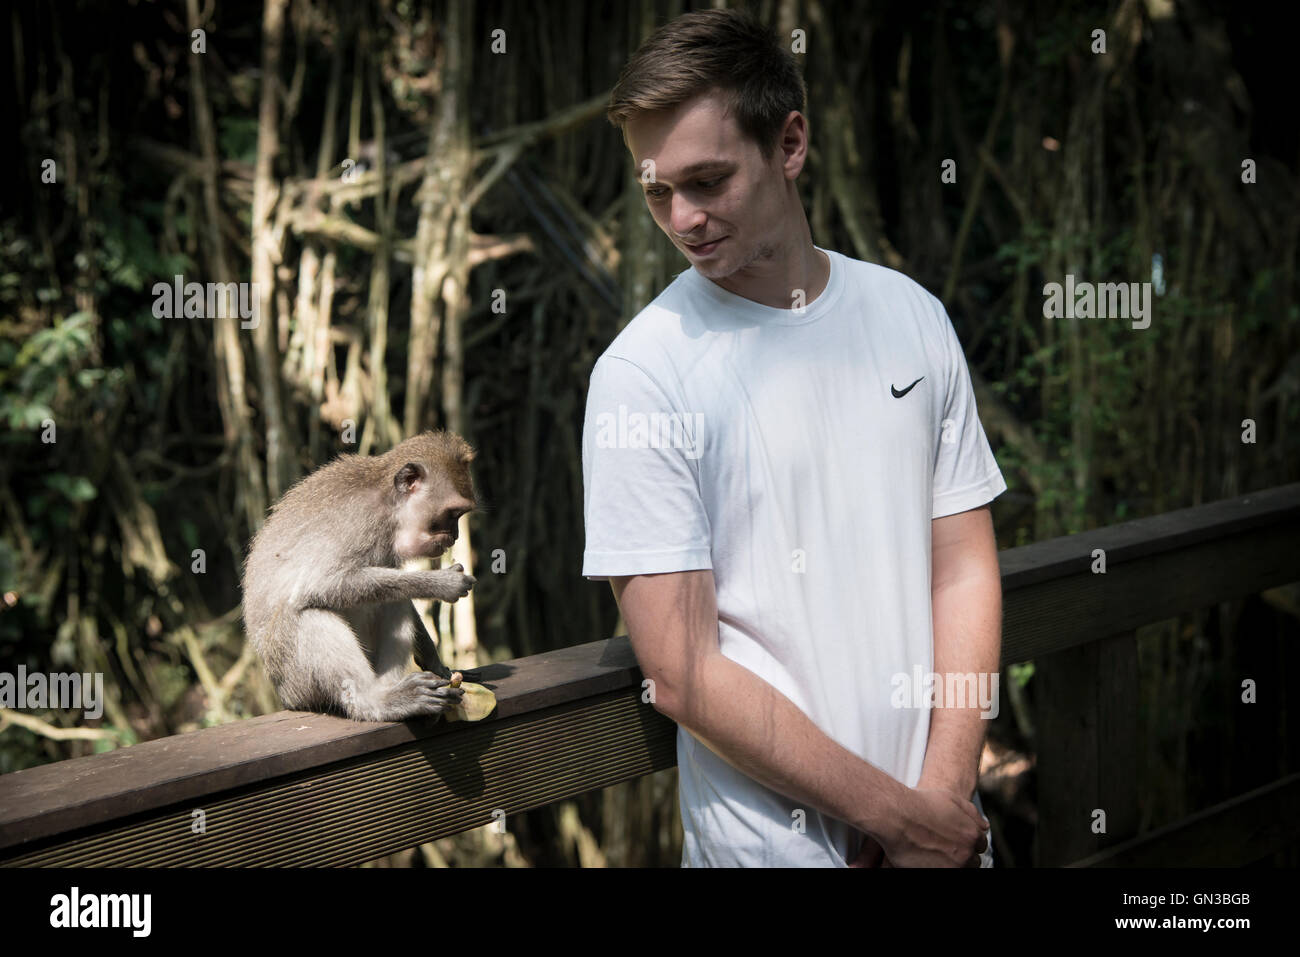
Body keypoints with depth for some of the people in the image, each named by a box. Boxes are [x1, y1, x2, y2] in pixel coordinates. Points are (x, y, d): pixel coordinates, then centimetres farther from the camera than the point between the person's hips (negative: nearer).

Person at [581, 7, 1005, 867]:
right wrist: (899, 816, -14)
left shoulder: (911, 315, 1)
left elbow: (965, 568, 2)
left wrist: (945, 790, -9)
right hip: (772, 838, -4)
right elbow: (684, 676, -16)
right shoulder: (643, 372, -13)